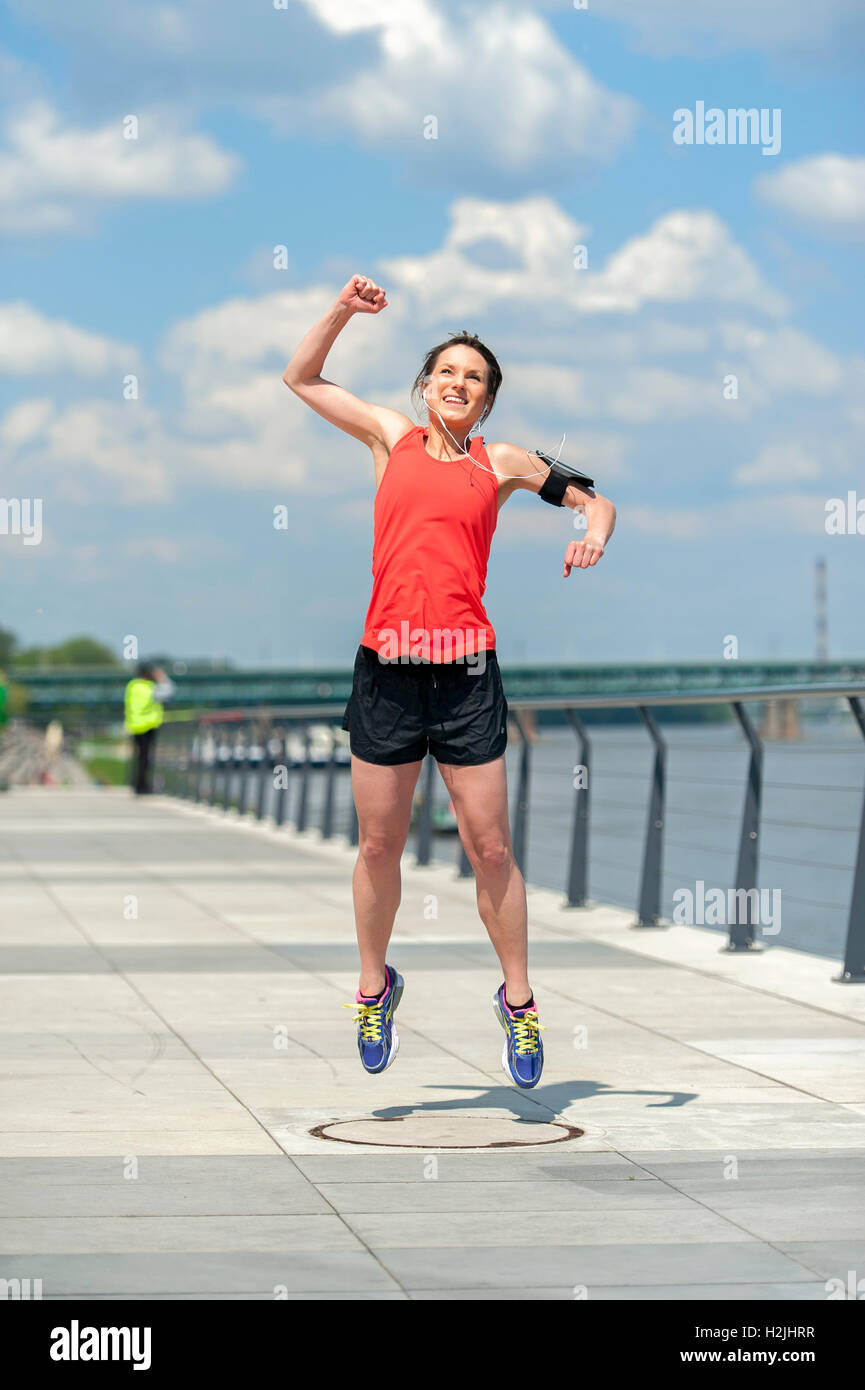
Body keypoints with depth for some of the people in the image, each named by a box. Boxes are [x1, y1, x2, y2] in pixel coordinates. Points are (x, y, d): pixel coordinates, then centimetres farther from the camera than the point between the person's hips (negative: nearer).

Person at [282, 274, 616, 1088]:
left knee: (490, 848, 0)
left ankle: (517, 1001, 13)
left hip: (466, 670, -1)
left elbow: (592, 500, 20)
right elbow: (300, 378, 18)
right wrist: (344, 310, 7)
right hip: (387, 664, 1)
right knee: (379, 844, 8)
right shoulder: (392, 437, 11)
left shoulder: (500, 465, 10)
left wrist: (592, 533, -2)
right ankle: (374, 987, 26)